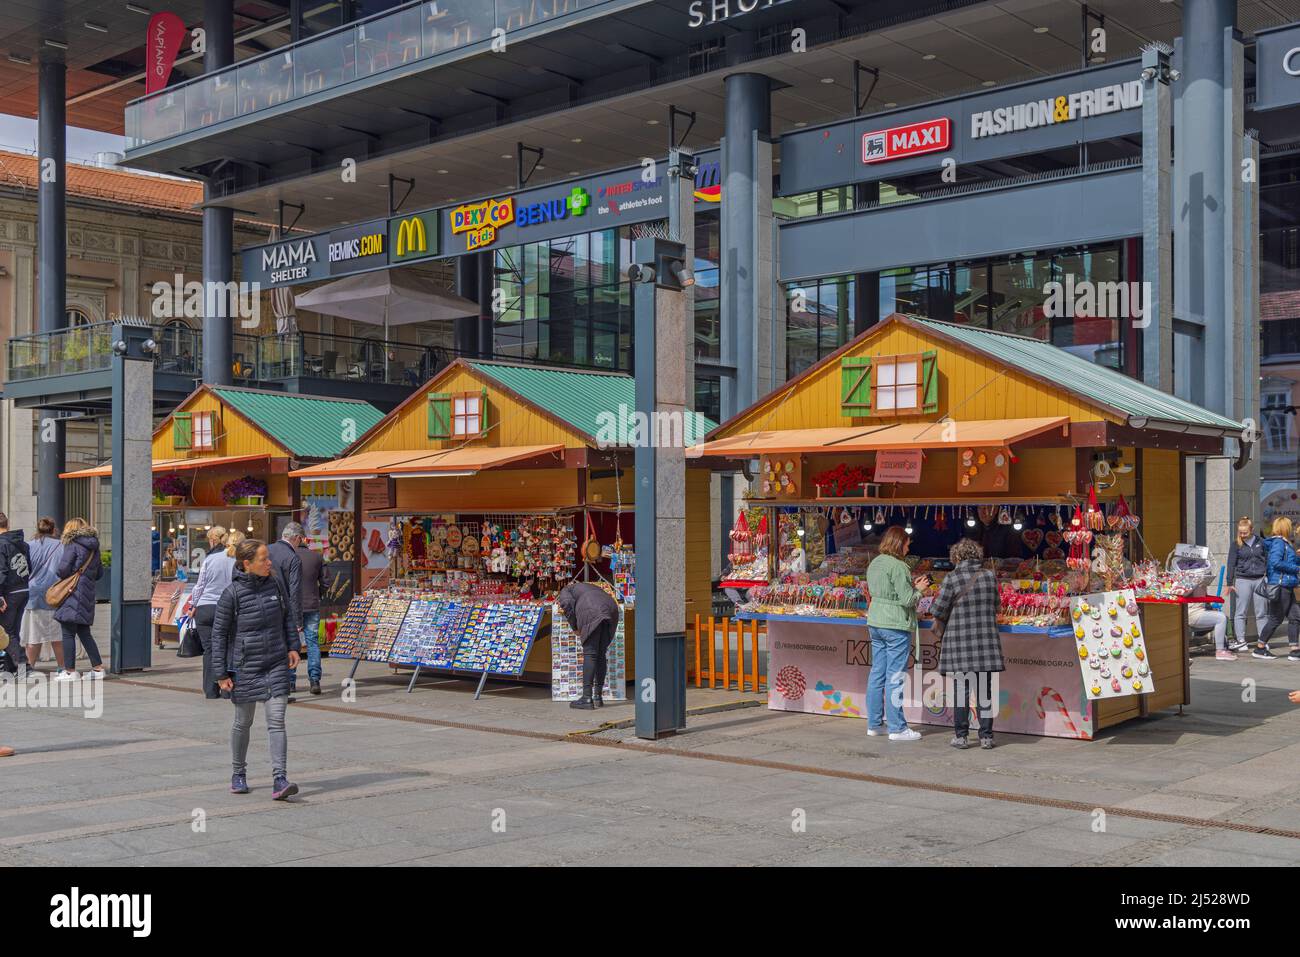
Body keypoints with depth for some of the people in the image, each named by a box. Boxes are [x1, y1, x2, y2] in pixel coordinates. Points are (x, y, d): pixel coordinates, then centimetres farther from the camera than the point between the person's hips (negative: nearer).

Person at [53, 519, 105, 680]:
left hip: (73, 594, -7)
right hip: (88, 594, 7)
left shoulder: (73, 545, -8)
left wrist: (59, 574, 5)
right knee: (84, 633, 15)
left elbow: (63, 569, -15)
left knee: (68, 633, -2)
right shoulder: (94, 547, 14)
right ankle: (98, 667, 14)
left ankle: (70, 671, -1)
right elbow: (99, 572, 20)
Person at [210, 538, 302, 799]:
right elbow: (219, 633, -6)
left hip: (276, 665, 3)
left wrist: (293, 646, 5)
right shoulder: (232, 594, -11)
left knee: (277, 721, -7)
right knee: (243, 722, 13)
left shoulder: (274, 584, 1)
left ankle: (280, 780, -11)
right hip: (245, 667, -3)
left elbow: (286, 617, 16)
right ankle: (239, 774, 33)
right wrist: (221, 673, -7)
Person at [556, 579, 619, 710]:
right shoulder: (591, 587, 41)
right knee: (601, 655, 12)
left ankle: (587, 698, -10)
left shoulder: (565, 591, 23)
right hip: (611, 610, 6)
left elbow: (568, 604, 1)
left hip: (593, 613, -6)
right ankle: (598, 697, 14)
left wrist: (575, 628, 10)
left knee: (589, 655, -6)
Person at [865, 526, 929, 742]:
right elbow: (907, 600, -17)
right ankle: (897, 728, 0)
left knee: (877, 673, 12)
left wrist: (911, 585, 14)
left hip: (875, 623, 8)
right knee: (895, 676, -4)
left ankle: (874, 724, 18)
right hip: (896, 626, -8)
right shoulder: (897, 566, -16)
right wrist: (919, 589, 1)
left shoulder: (874, 564, 11)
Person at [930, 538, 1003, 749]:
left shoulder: (952, 578, -9)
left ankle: (960, 735, 6)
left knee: (961, 689, 5)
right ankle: (986, 736, 9)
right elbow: (995, 607, 12)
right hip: (986, 639, 3)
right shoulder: (989, 576, 3)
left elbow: (938, 610, -7)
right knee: (984, 690, 8)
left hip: (960, 640, -3)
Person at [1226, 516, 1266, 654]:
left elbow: (1267, 560, 12)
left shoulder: (1261, 542, 5)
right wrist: (1229, 583, -5)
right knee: (1240, 612, -2)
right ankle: (1240, 641, 0)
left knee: (1261, 612, 6)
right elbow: (1231, 564, 0)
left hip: (1260, 579, 1)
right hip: (1243, 580, -1)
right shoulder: (1236, 544, 1)